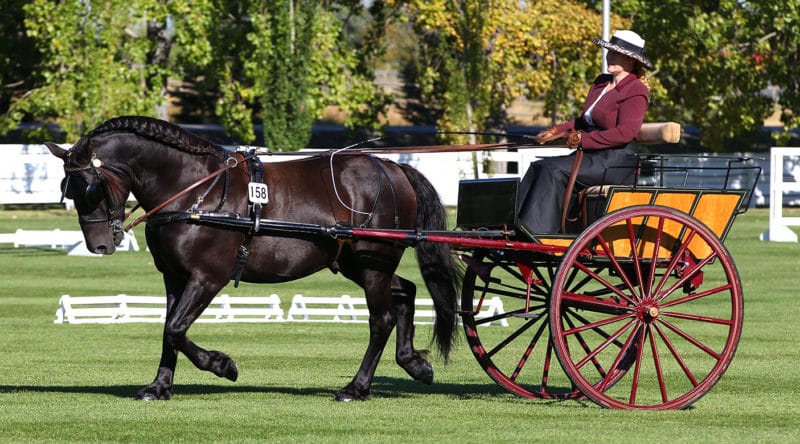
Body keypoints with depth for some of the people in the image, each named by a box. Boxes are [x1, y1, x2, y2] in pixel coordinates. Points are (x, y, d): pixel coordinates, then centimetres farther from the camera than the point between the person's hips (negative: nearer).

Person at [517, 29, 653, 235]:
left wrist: (583, 139, -19)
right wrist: (558, 131, 9)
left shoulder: (635, 91, -10)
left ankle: (534, 234, -27)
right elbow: (585, 121, 26)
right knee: (539, 168, -9)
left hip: (618, 163, -9)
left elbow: (625, 133, -21)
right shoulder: (601, 83, 17)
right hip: (595, 156, 9)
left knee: (554, 170, -25)